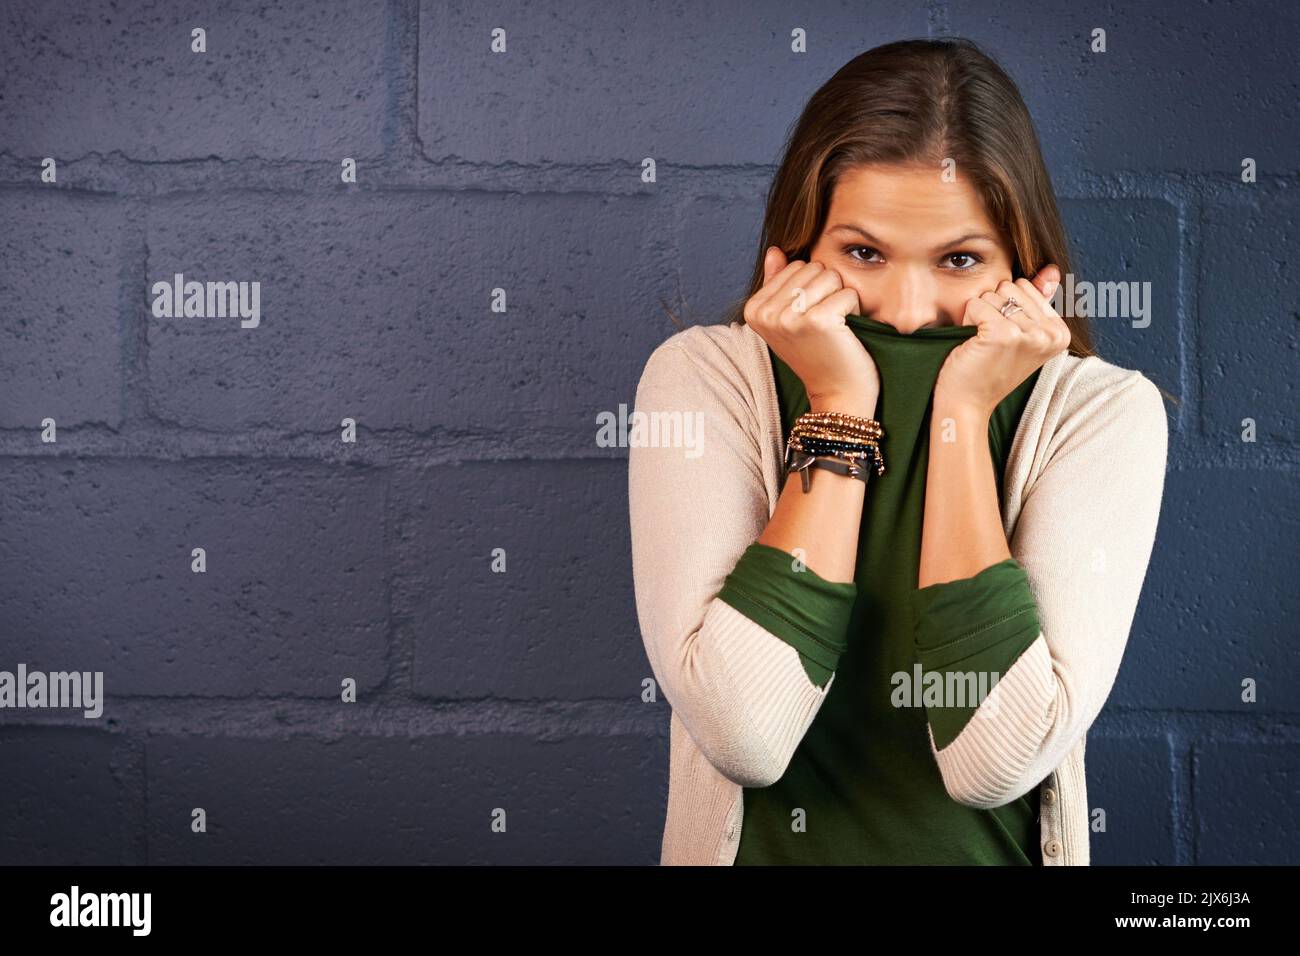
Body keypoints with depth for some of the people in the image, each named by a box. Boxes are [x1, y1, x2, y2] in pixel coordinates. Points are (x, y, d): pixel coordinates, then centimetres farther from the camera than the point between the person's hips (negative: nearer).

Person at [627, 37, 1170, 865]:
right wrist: (840, 411, -15)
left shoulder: (1102, 410, -5)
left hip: (990, 847, 1)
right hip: (762, 846, 0)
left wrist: (963, 415, -14)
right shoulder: (706, 377, -6)